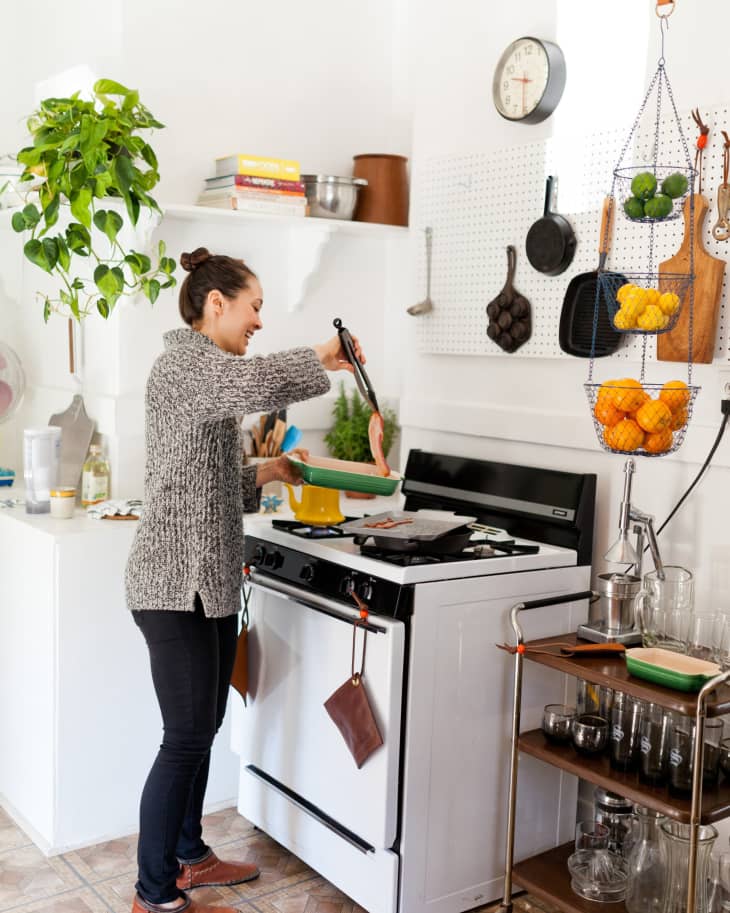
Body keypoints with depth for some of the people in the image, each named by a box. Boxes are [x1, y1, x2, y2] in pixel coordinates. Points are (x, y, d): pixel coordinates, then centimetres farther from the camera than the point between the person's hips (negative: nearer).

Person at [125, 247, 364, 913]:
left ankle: (188, 856, 31)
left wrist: (265, 473, 8)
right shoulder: (184, 361, -13)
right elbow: (260, 381, -35)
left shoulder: (203, 368, 19)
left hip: (212, 580, 10)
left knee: (204, 726, 17)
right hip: (178, 583, -10)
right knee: (186, 735, -3)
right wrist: (321, 358, -17)